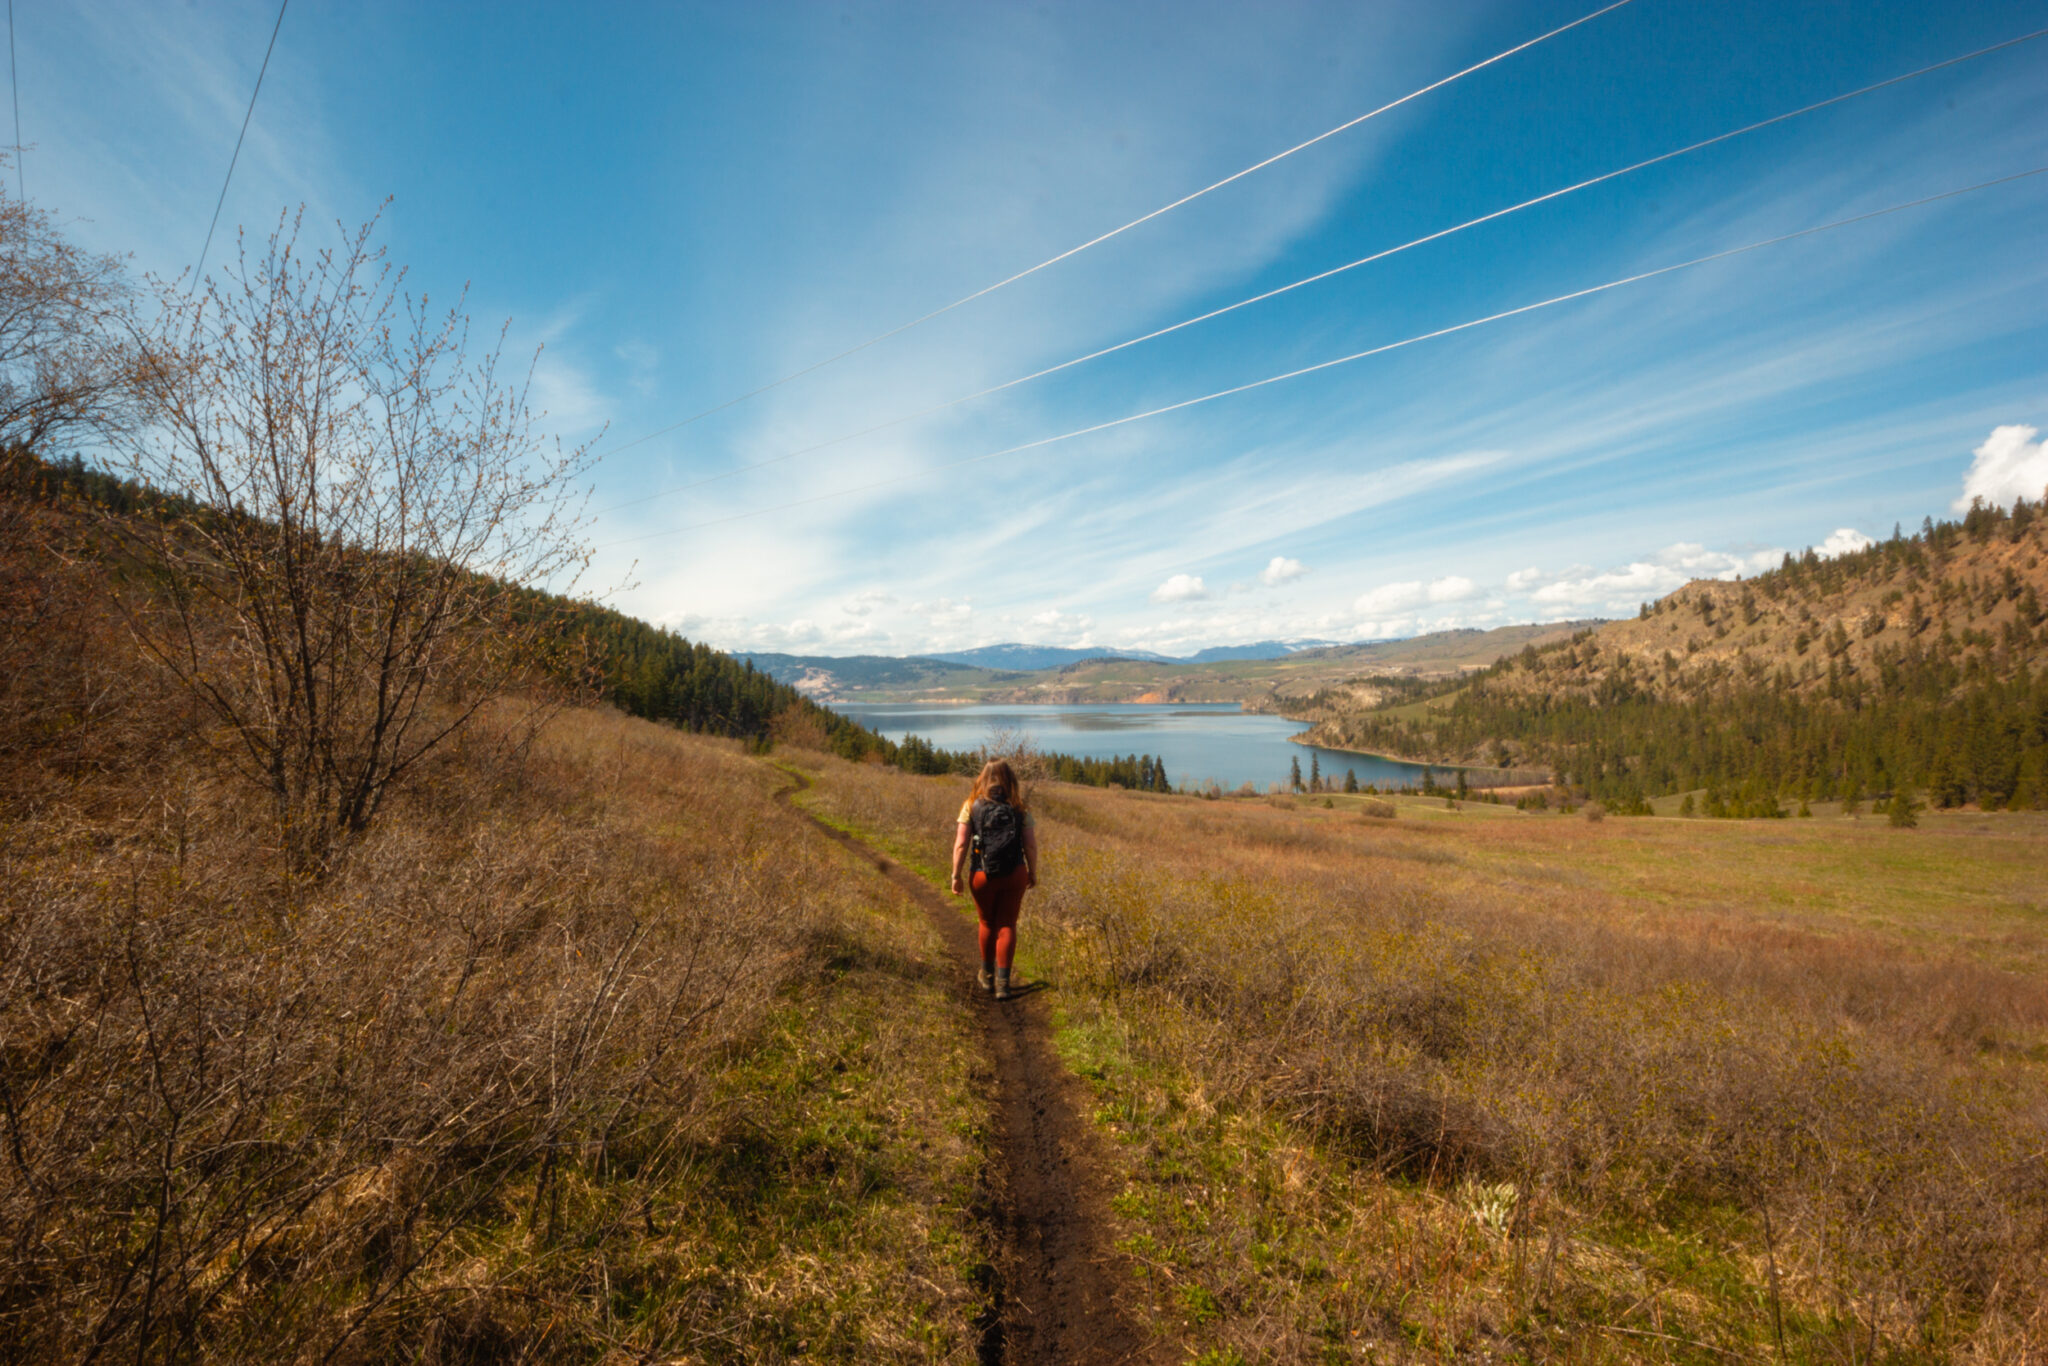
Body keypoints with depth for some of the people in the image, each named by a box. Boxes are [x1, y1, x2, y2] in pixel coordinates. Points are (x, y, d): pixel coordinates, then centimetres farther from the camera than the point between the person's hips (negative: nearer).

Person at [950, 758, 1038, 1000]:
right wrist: (1033, 873, 10)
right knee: (1007, 926, 11)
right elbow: (1031, 846, -4)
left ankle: (987, 975, 36)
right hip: (1014, 875, 0)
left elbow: (960, 844, -9)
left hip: (982, 876, 0)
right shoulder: (1019, 808, -3)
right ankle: (1003, 981, 6)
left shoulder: (972, 806, -5)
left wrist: (956, 875, -2)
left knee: (988, 924, 20)